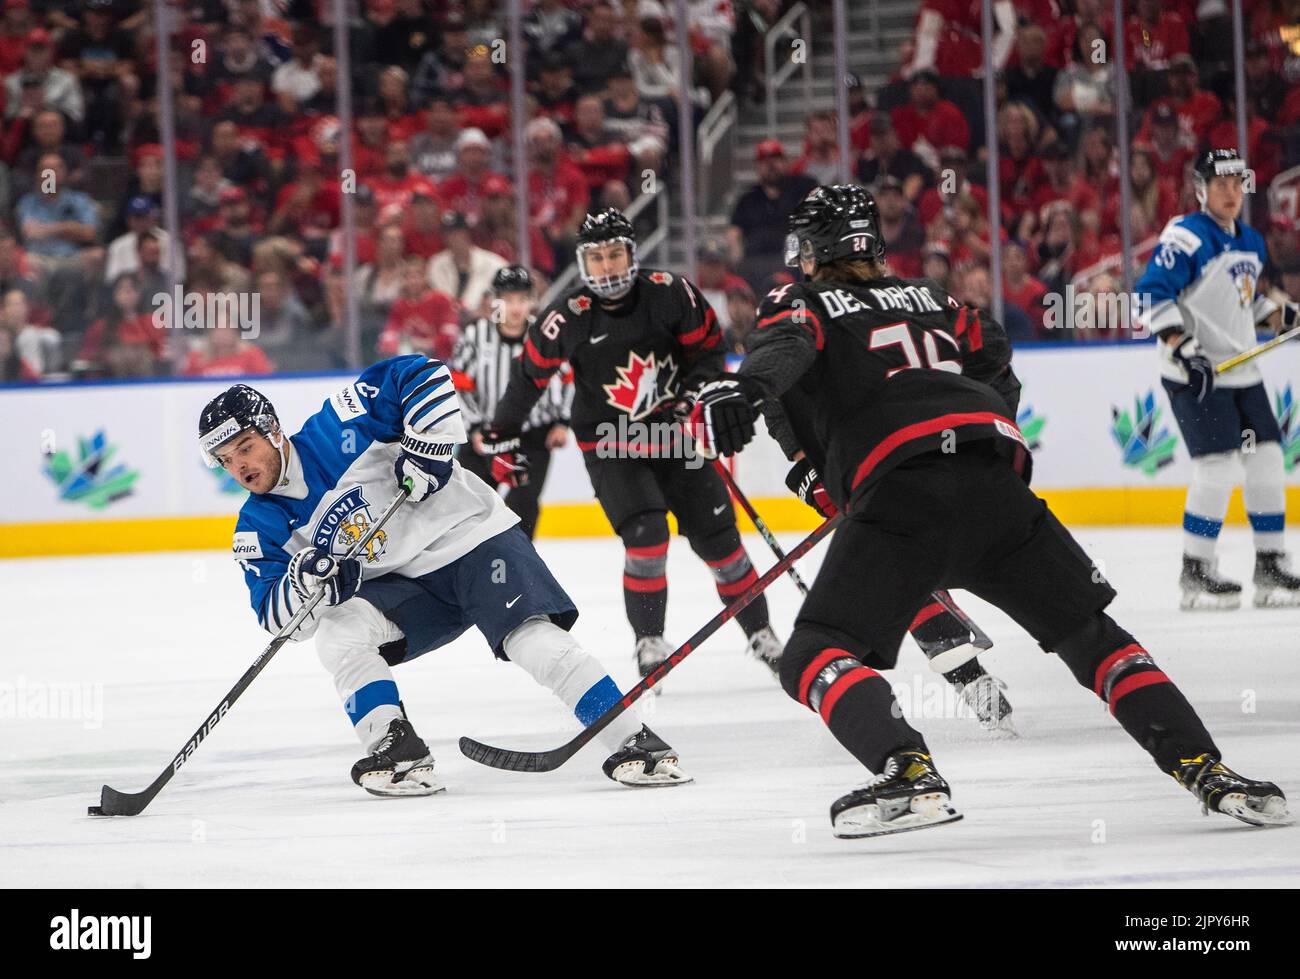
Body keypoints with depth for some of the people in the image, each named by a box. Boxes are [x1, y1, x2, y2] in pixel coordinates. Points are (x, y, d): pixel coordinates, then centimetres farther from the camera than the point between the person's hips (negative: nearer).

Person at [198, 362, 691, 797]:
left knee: (533, 638, -23)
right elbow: (281, 618, -5)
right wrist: (305, 582, -25)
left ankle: (632, 743, -22)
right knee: (338, 635, -21)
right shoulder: (259, 527, -1)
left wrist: (428, 446, -24)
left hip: (471, 536, -5)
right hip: (399, 586, 5)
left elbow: (422, 376, -16)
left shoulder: (336, 431, -16)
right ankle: (398, 750, -17)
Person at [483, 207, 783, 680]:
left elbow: (706, 343, 2)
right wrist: (502, 436, 5)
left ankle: (760, 634, 22)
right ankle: (649, 642, -8)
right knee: (646, 535, -21)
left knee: (719, 538, 5)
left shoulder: (670, 294, -14)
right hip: (609, 446, -2)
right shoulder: (568, 318, -15)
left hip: (673, 435, 2)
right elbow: (529, 374, -1)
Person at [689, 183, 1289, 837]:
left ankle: (909, 774, -27)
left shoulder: (799, 304, 18)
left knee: (816, 657, -2)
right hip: (997, 479, 5)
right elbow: (992, 353, 48)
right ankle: (1206, 770, 1)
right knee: (1091, 635, 16)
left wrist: (742, 389, -28)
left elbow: (785, 349, -6)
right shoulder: (926, 297, 32)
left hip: (900, 485, -5)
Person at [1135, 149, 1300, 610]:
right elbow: (1152, 293, -20)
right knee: (1217, 466, -15)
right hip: (1194, 375, -8)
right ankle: (1195, 573, -6)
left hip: (1241, 372, 8)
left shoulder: (1251, 242, 15)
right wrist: (1180, 345, -28)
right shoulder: (1186, 236, -12)